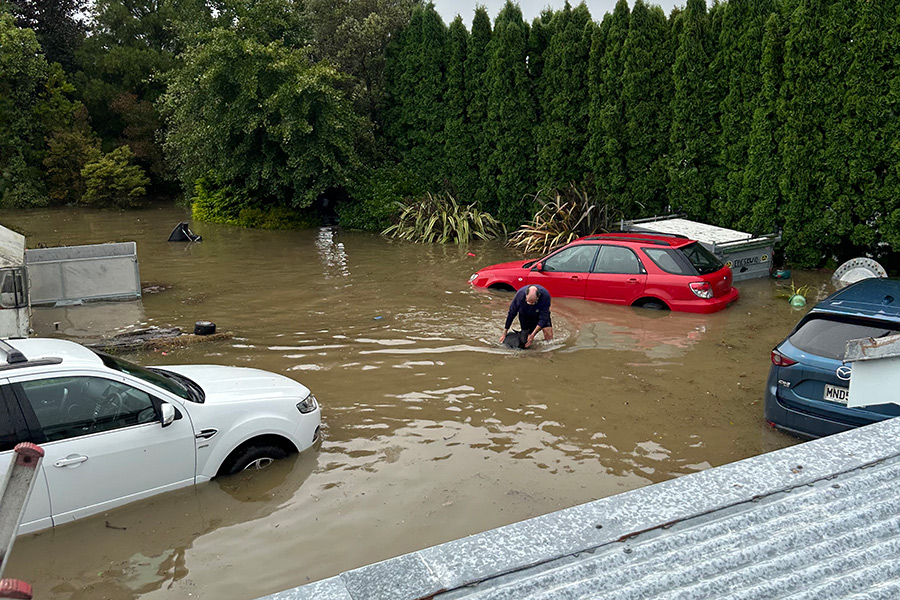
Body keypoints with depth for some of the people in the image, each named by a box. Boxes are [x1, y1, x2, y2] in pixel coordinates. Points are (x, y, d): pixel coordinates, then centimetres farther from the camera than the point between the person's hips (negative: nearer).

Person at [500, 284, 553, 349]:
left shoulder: (545, 295, -38)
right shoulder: (520, 294, -34)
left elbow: (544, 317, -33)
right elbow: (511, 314, -20)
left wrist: (532, 335, -40)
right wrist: (504, 333, -14)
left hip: (540, 314, 0)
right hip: (525, 315, 0)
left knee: (549, 338, -17)